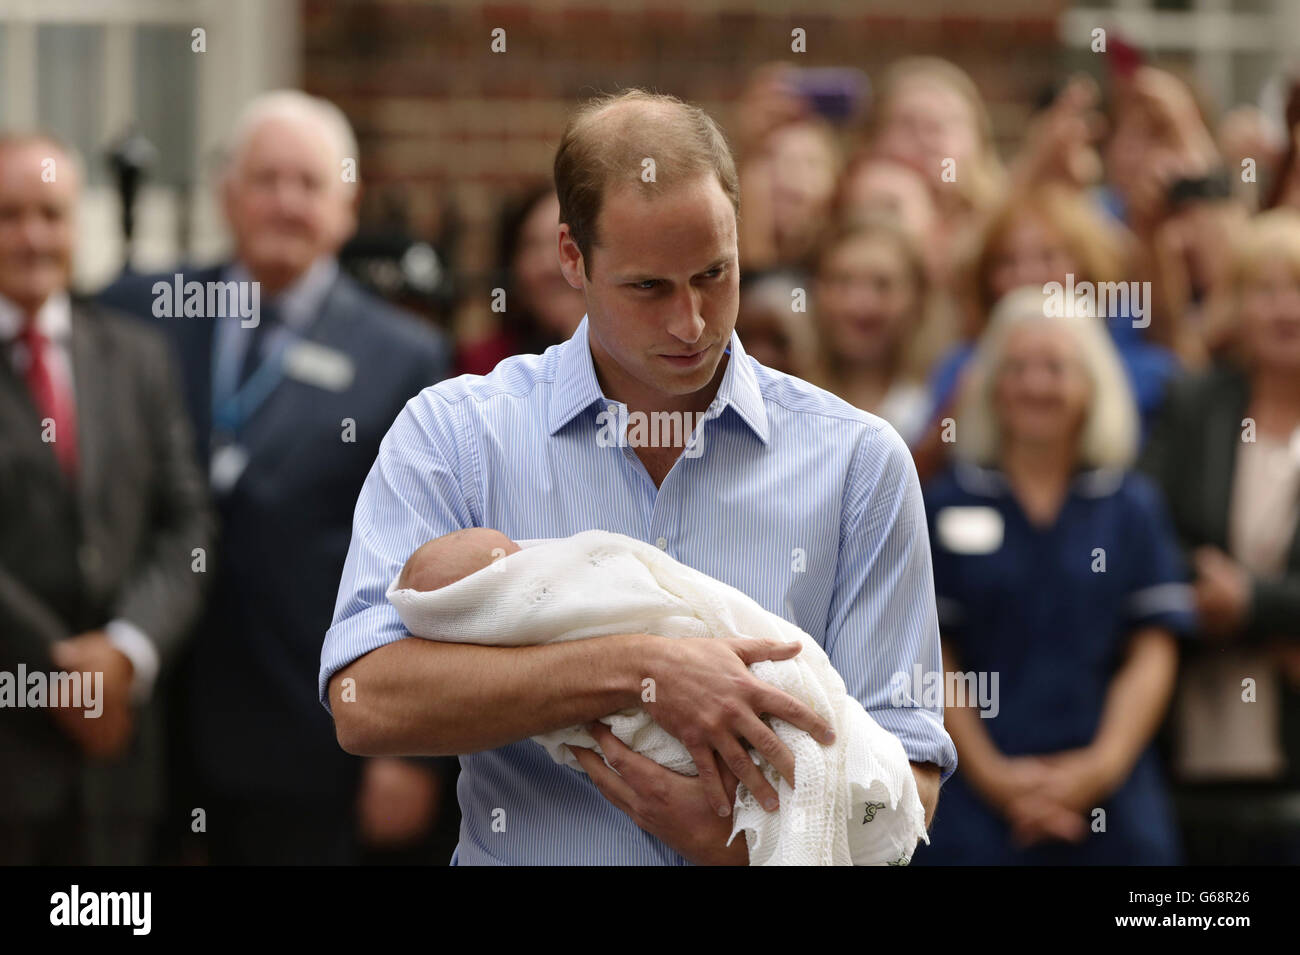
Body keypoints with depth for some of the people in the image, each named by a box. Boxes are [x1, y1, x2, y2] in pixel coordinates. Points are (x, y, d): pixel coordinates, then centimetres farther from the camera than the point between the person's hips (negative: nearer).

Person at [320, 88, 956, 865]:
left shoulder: (857, 460, 6)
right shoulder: (453, 434, 4)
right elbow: (366, 703, -9)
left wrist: (726, 837, -15)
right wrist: (641, 671, -17)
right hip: (524, 857, -1)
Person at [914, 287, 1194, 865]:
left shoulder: (1134, 508, 10)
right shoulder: (945, 505, 7)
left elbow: (1152, 654, 5)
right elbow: (929, 655, 2)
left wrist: (1102, 765, -9)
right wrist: (991, 773, -8)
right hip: (976, 803, -1)